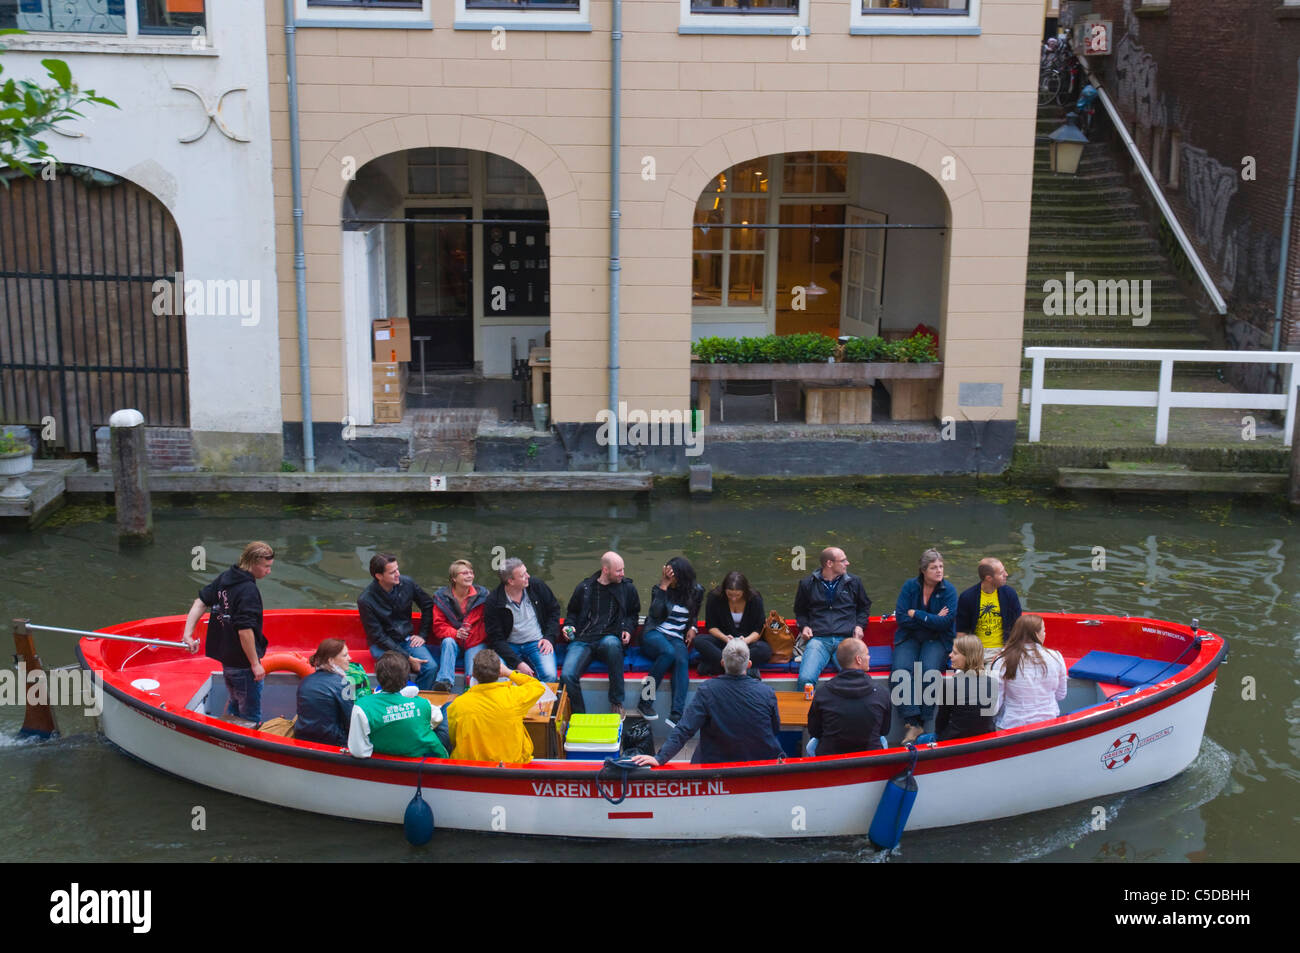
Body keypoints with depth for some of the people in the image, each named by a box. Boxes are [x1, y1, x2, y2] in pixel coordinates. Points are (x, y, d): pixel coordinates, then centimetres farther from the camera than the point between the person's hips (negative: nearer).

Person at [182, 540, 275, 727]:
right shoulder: (248, 591, -24)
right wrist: (255, 663, -19)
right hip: (242, 662, -9)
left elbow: (201, 602, 7)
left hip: (226, 656, 9)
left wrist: (188, 634, 6)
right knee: (250, 717, 2)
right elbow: (245, 630, -27)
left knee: (235, 704, 28)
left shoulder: (225, 578, 3)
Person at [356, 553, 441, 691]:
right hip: (382, 645, -4)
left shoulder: (407, 583, -6)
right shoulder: (365, 600, -18)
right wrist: (407, 657, -20)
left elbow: (428, 605, 12)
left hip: (407, 639, 4)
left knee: (431, 667, -21)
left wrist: (423, 635, 6)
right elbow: (378, 636, -16)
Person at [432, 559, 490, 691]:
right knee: (448, 642, -32)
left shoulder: (482, 594, -2)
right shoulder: (441, 596, -2)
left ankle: (470, 685, -19)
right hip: (454, 642, 0)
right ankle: (445, 681, -39)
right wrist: (455, 633, -21)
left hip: (476, 643, 0)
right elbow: (438, 626, -2)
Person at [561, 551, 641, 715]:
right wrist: (569, 626, 5)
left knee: (611, 643, -41)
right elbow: (572, 612, 26)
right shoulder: (584, 588, 12)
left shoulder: (628, 588, 13)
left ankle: (617, 702, -27)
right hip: (583, 640, 1)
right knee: (567, 676, -28)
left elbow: (633, 613, 26)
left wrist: (628, 629, 6)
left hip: (610, 638, -1)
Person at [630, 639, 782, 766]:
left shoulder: (707, 691, -19)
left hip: (717, 763, -1)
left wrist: (660, 758, -22)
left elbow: (685, 729, -22)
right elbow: (776, 730, 2)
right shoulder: (767, 692, -14)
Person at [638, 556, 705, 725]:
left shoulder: (696, 591, 10)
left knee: (682, 661, -32)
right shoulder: (659, 588, 2)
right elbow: (655, 613, -15)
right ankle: (645, 701, -28)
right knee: (669, 652, -37)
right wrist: (663, 586, -16)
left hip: (678, 638, 2)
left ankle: (676, 715, -44)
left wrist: (692, 627, 7)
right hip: (654, 633, -2)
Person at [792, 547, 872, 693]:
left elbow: (864, 607, 30)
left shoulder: (853, 582, 16)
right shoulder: (808, 585, 14)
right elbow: (800, 611, 29)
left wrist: (859, 625, 13)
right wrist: (804, 626, 10)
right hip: (818, 640, 0)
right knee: (805, 679, -26)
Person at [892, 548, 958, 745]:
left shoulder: (948, 590, -2)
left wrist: (916, 614, -11)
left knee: (929, 670, -31)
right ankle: (912, 722, -28)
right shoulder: (910, 586, 2)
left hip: (937, 640, -1)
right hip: (909, 638, 1)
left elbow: (946, 622, -12)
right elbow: (901, 617, -6)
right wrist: (933, 619, -10)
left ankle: (921, 722, -21)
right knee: (901, 669, -27)